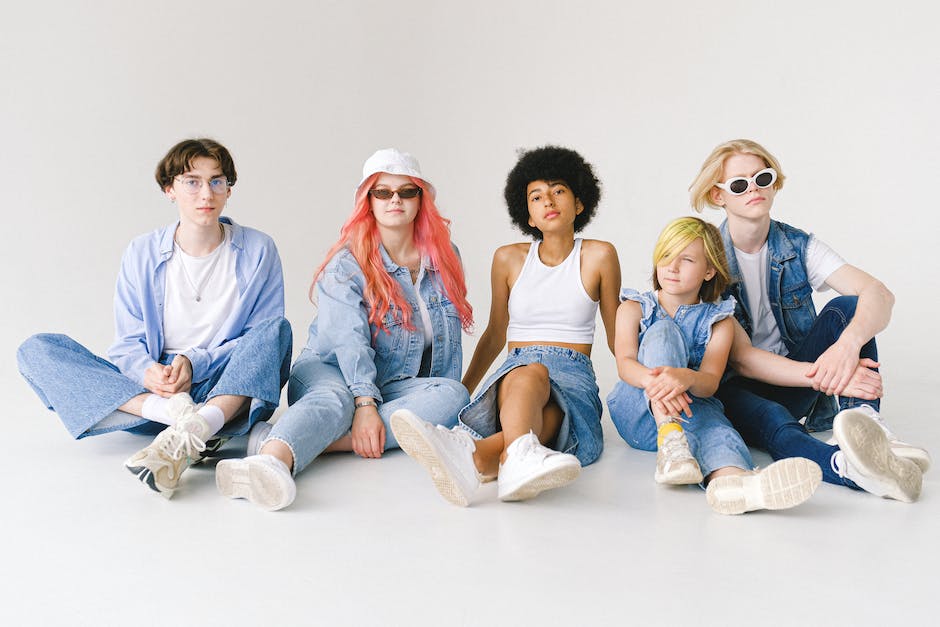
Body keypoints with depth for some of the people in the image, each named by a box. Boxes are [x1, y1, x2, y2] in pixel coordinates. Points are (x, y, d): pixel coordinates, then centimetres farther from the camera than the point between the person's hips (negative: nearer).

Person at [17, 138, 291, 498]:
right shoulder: (142, 254, 5)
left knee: (276, 329, -29)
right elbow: (127, 343, 5)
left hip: (231, 392, -2)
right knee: (37, 350, -15)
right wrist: (147, 372, -20)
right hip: (152, 390, 2)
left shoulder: (258, 251, 2)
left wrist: (195, 363, -17)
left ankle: (186, 434, -46)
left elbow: (264, 338, -2)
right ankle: (173, 412, -34)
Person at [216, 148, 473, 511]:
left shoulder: (445, 258, 9)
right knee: (332, 400, -37)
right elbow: (350, 340, -20)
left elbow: (449, 338, 12)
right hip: (333, 373, -3)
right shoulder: (346, 264, -5)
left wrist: (444, 408, 1)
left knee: (453, 396, -30)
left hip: (401, 386, 3)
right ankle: (272, 461, -71)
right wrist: (364, 405, -34)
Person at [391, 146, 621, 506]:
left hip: (573, 378, -1)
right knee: (530, 372, -40)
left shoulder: (598, 256, 8)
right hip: (513, 370, 1)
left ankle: (470, 453, -75)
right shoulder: (509, 259, 14)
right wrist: (459, 392, 27)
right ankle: (521, 455, -75)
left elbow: (616, 336, 17)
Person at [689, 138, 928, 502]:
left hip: (797, 384, 4)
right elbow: (741, 358, -19)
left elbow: (880, 293, -17)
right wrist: (819, 375, -36)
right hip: (742, 389, -3)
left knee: (846, 307, -19)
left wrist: (848, 343, -41)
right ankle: (847, 465, -67)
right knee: (768, 420, -39)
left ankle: (865, 423, -36)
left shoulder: (798, 247, -1)